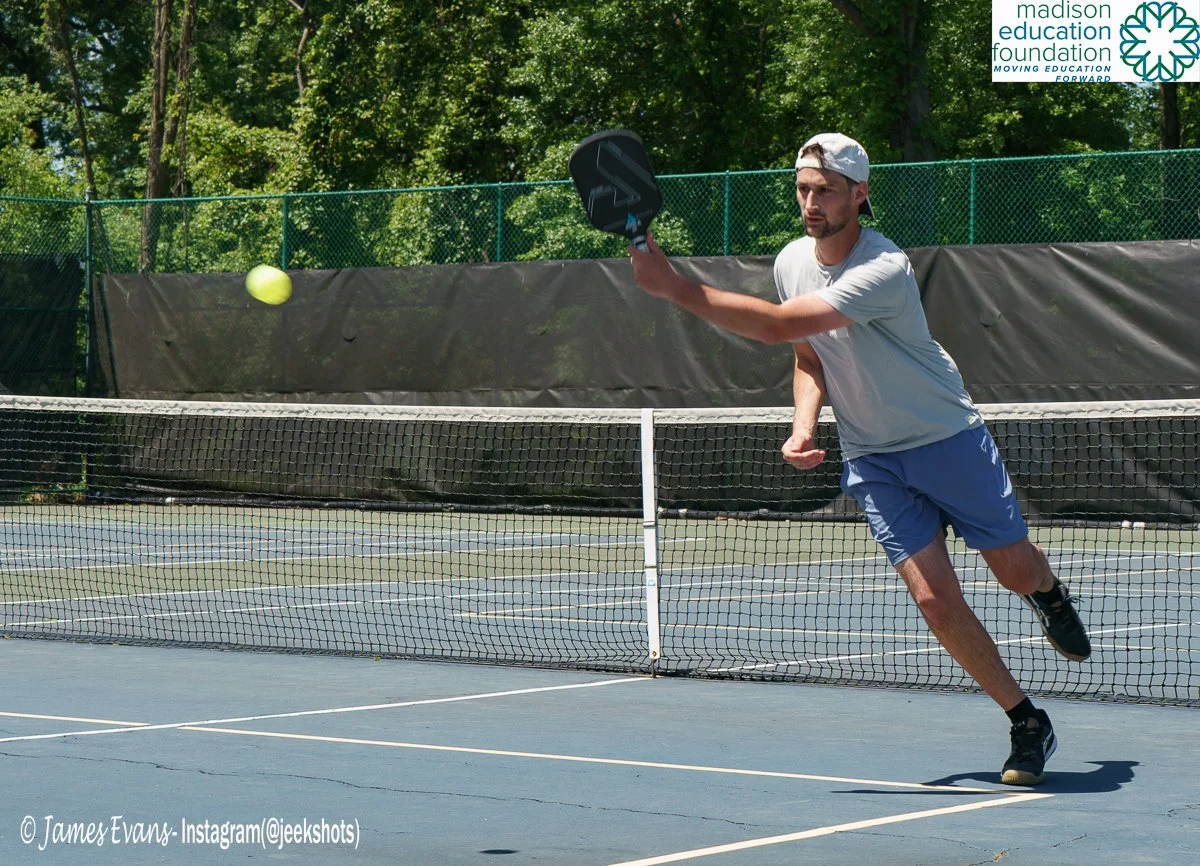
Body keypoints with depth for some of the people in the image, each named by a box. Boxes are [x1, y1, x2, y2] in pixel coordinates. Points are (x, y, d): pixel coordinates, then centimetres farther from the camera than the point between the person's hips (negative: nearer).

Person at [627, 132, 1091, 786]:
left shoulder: (884, 269, -28)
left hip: (948, 438, -4)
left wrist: (674, 286, -38)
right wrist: (804, 425, -7)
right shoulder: (792, 261, -3)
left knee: (1017, 570, 7)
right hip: (872, 459, 4)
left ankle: (1049, 594, 46)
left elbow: (780, 326, -38)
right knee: (935, 599, -8)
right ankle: (1026, 723, 6)